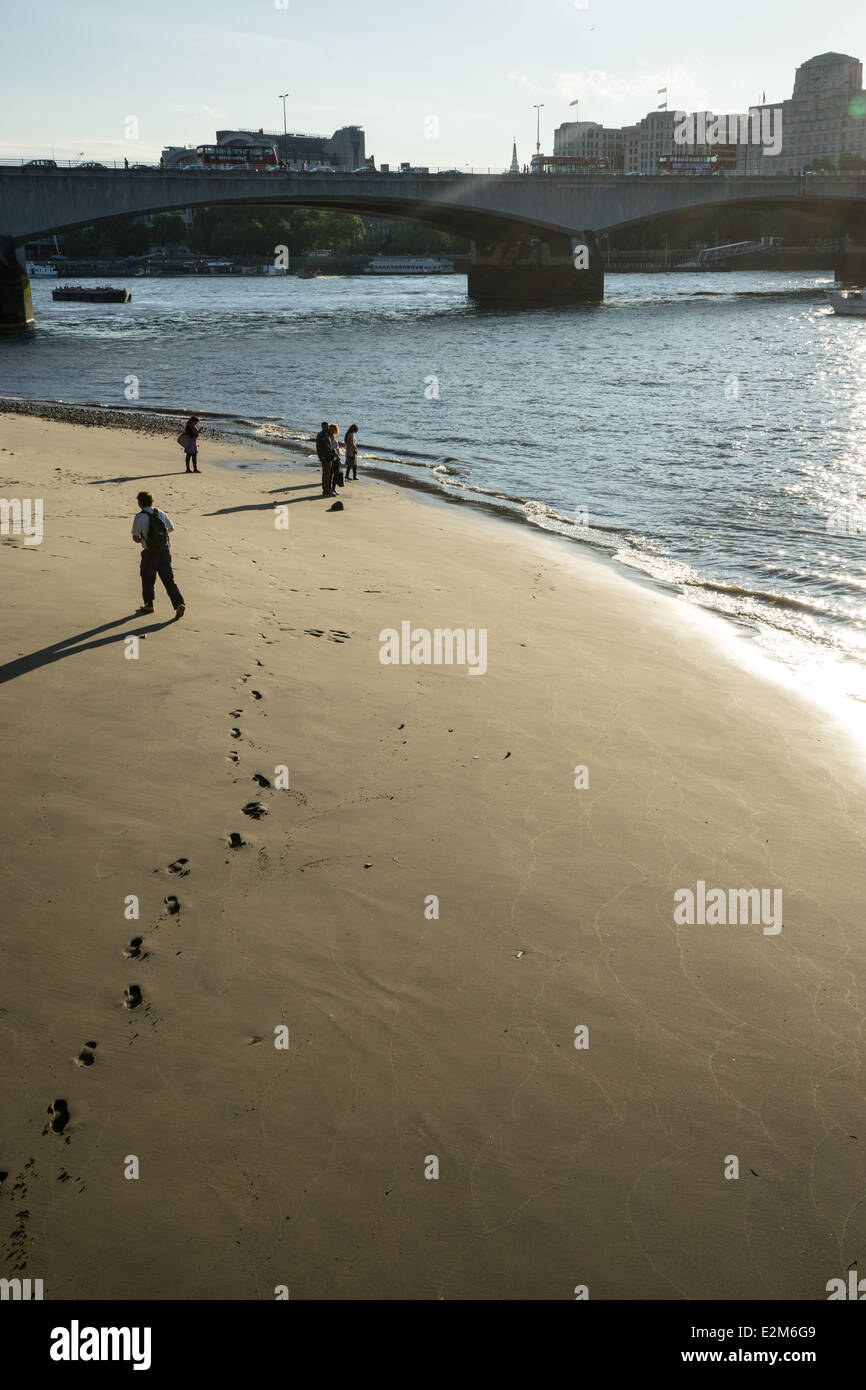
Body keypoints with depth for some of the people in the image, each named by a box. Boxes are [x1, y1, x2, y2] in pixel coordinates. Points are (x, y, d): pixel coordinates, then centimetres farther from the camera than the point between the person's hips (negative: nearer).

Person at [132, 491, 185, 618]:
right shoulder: (160, 513, 5)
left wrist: (141, 541, 9)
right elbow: (171, 528, 14)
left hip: (150, 553, -4)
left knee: (147, 580, 16)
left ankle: (148, 605, 26)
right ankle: (179, 604, -10)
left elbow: (135, 537, -12)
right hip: (165, 551, 4)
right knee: (169, 580, 5)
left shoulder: (140, 517, -11)